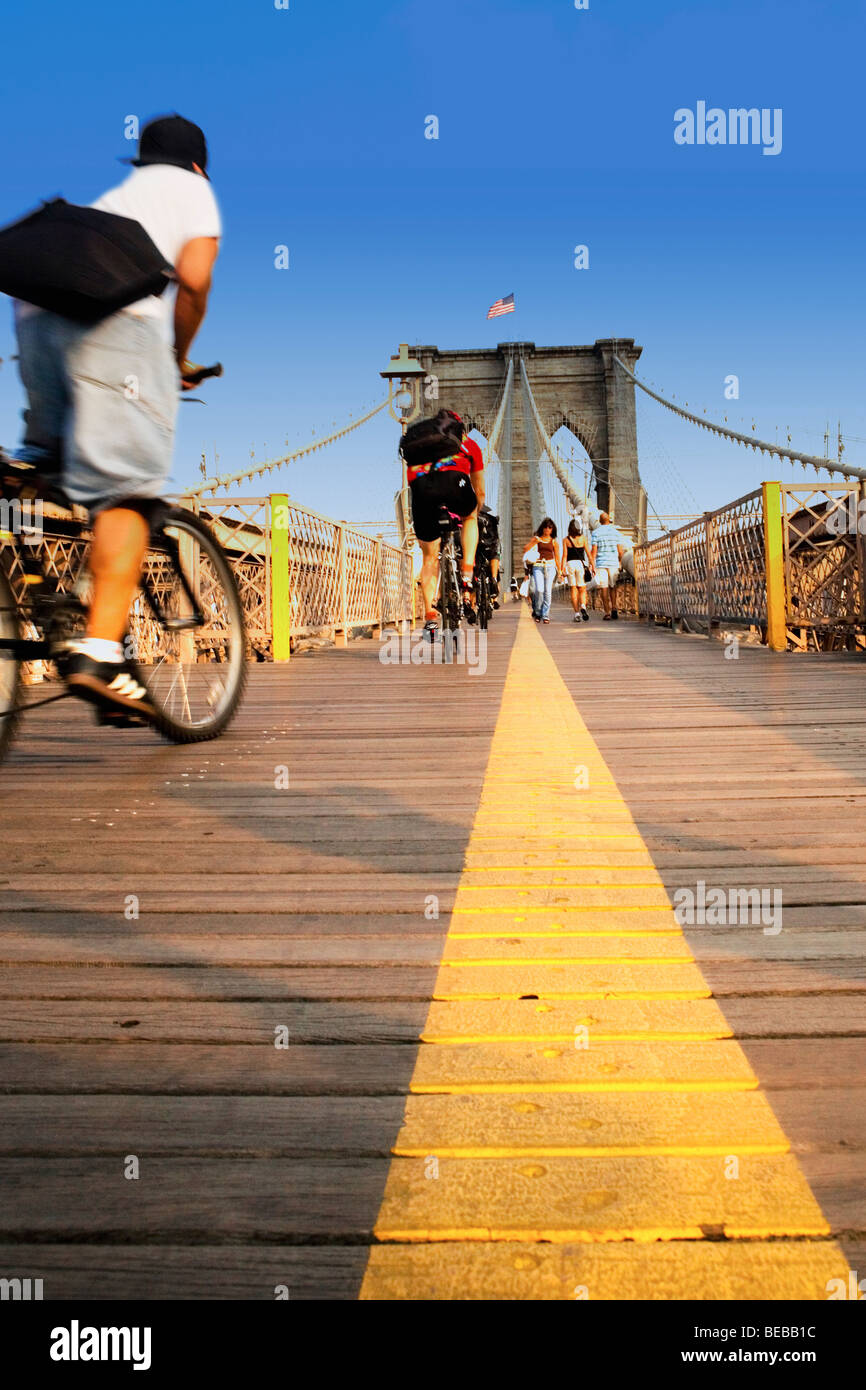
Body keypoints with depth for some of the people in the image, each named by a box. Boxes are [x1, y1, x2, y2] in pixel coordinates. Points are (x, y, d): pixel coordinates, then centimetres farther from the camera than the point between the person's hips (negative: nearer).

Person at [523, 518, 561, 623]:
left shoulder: (554, 541, 10)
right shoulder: (536, 538, 9)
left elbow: (557, 557, 13)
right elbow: (525, 549, 5)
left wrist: (559, 571, 9)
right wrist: (535, 541, -8)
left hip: (550, 566, 1)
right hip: (538, 566, -1)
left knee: (548, 591, -5)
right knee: (539, 590, -15)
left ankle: (545, 615, -1)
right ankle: (537, 612, 3)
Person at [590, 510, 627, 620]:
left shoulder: (596, 533, -2)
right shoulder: (616, 532, 5)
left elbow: (594, 551, -5)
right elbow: (620, 551, 5)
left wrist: (593, 565, -2)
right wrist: (620, 562, 20)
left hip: (601, 563, -2)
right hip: (614, 563, 2)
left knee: (604, 588, 0)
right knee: (613, 586, 16)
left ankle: (607, 613, -4)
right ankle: (614, 608, 5)